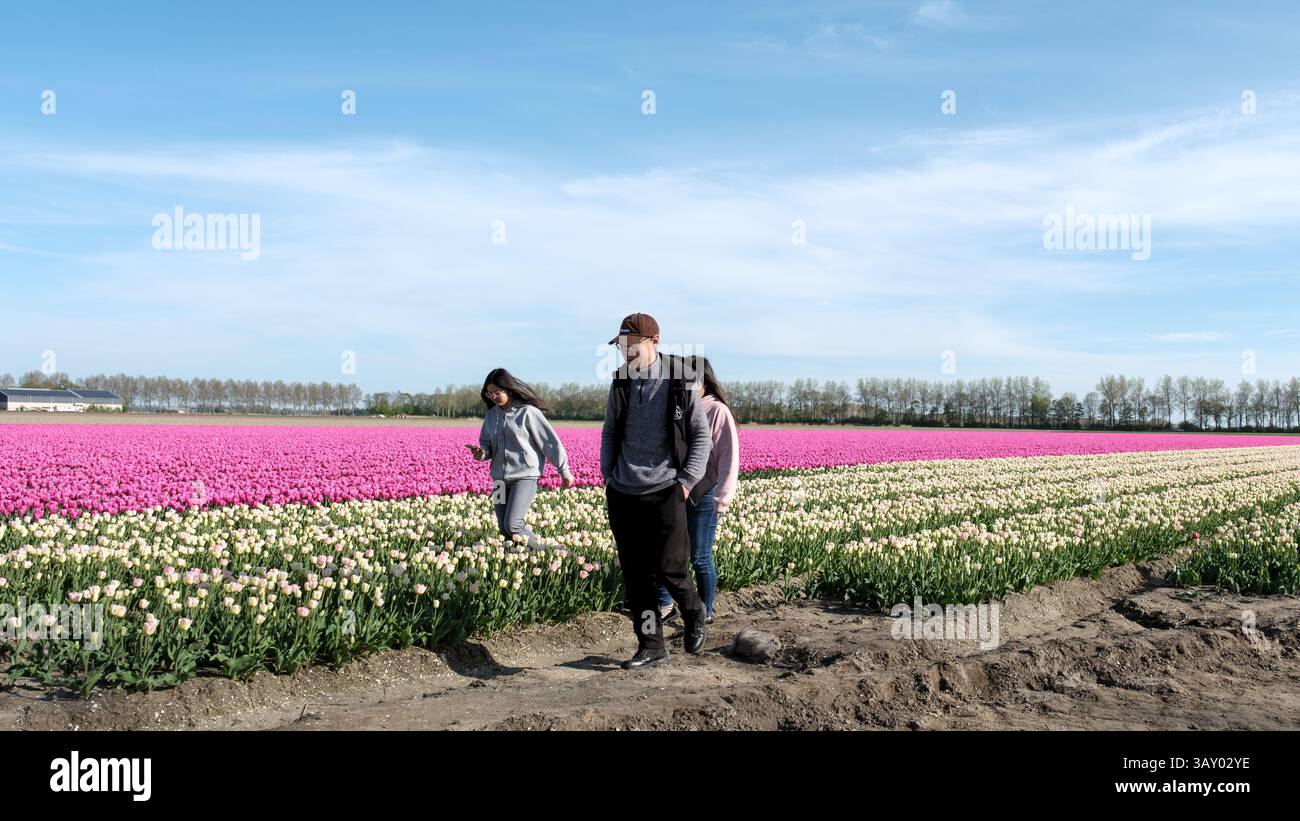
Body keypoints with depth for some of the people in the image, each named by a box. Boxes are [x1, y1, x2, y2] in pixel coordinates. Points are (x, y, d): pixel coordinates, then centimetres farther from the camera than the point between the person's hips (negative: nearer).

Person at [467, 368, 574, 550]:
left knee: (513, 525, -17)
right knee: (503, 530, 6)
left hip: (525, 476, -7)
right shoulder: (491, 415, 10)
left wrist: (564, 470, -3)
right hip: (500, 478, 7)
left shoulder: (528, 412, -8)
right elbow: (486, 443, 20)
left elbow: (550, 441, -5)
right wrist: (482, 453, -5)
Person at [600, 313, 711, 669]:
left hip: (665, 492, -4)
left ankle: (694, 614, 26)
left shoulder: (679, 382, -6)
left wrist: (687, 480, -8)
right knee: (635, 574, 5)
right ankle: (651, 648, 15)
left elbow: (701, 435, 0)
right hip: (623, 493, 4)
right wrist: (607, 476, 8)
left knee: (668, 568, -6)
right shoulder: (620, 383, 5)